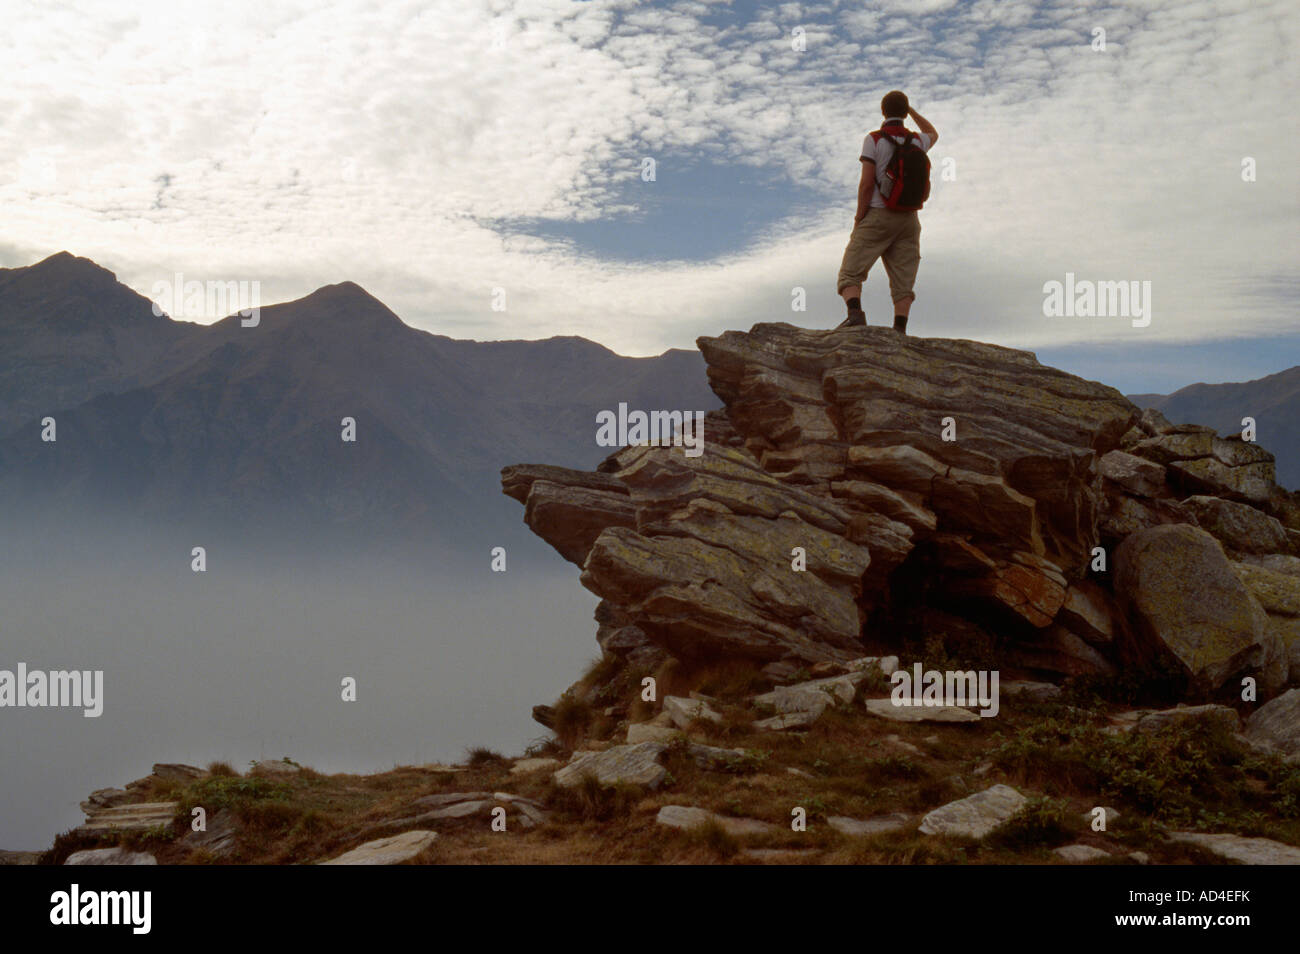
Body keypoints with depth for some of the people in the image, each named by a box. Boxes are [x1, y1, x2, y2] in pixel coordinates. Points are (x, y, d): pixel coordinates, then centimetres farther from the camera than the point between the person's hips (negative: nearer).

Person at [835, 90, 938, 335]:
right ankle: (899, 331, -11)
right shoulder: (917, 141, 8)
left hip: (877, 216, -4)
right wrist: (912, 110, 37)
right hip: (908, 220, 4)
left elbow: (867, 184, -12)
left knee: (850, 275, -6)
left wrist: (858, 220, -6)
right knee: (903, 281, 2)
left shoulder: (873, 140, -7)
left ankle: (855, 315, -30)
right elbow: (933, 134, 34)